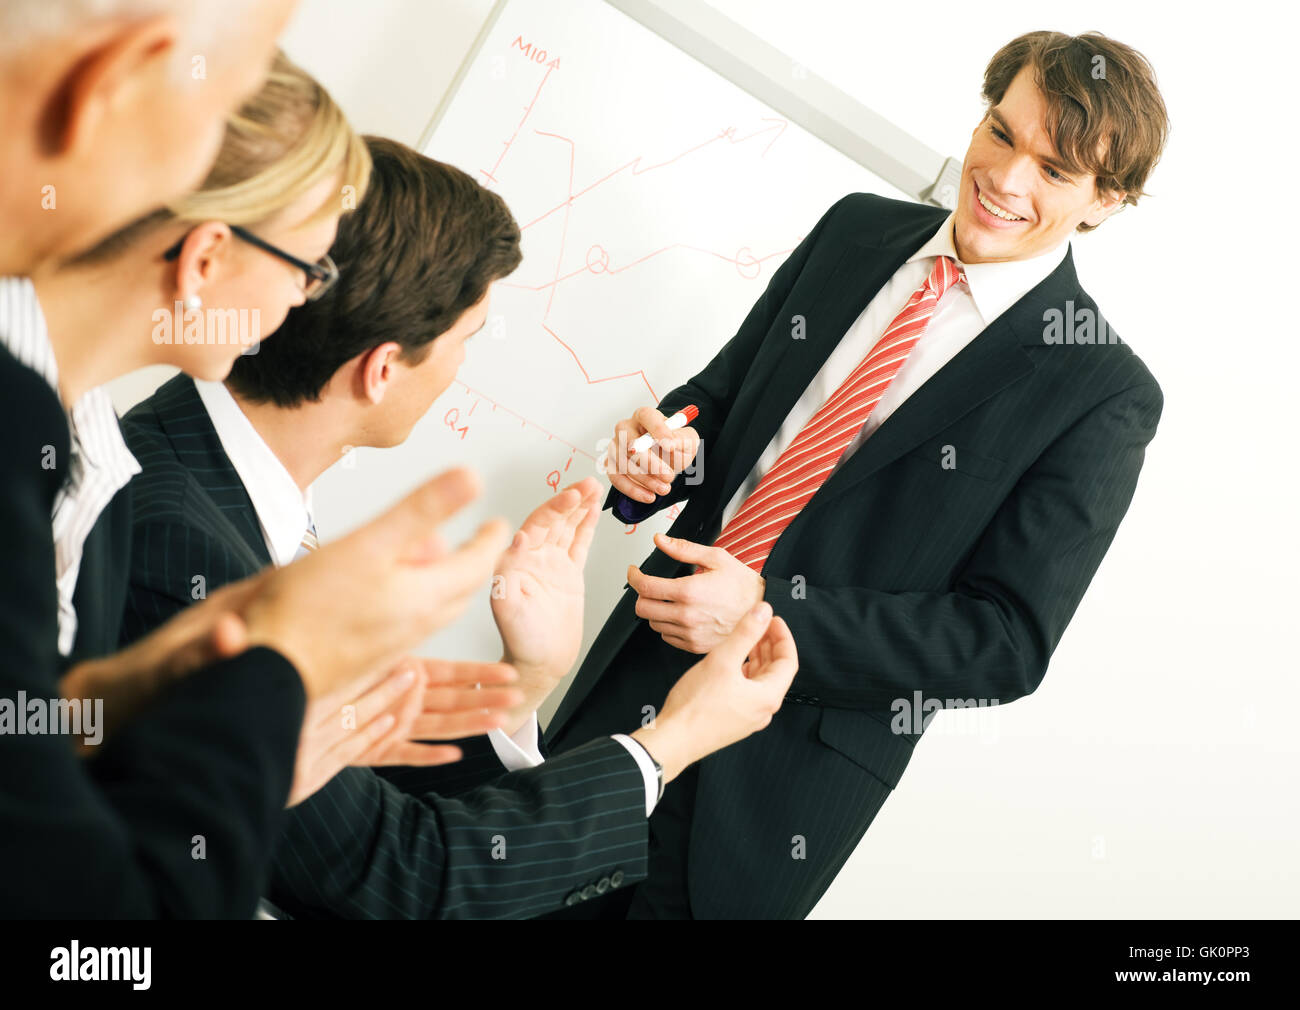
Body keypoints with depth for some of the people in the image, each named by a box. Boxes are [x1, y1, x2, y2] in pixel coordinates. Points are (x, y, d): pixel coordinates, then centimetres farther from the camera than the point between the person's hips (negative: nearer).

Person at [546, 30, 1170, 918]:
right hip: (651, 653, 5)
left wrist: (767, 613, -24)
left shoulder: (1104, 399, -14)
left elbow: (1009, 642, -16)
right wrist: (667, 443, -12)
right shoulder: (857, 229, 2)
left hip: (796, 760, -5)